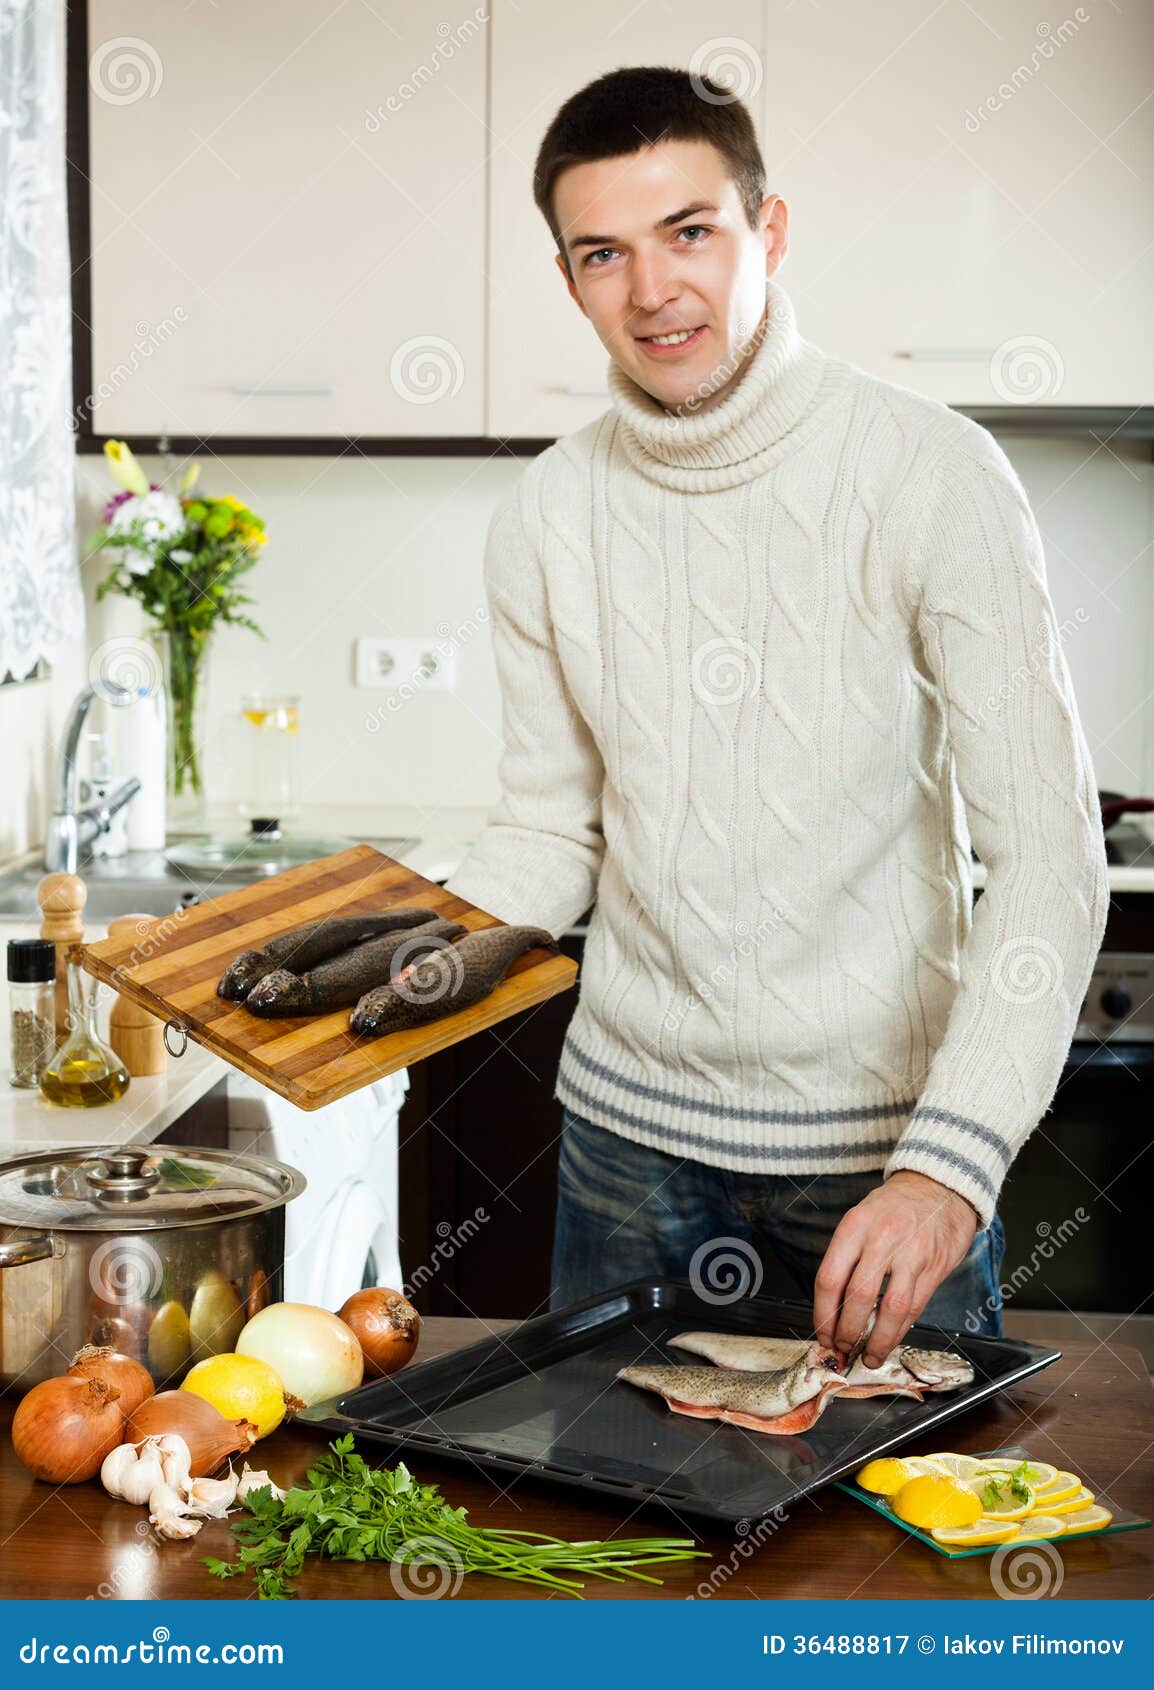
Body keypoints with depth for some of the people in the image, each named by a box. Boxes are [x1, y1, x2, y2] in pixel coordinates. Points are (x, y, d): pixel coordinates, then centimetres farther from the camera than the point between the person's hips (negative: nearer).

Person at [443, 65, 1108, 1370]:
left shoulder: (932, 477, -14)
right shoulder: (544, 519, -1)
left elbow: (1049, 858, -17)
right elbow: (552, 830, 8)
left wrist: (948, 1165, -27)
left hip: (887, 1131, -3)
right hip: (630, 1116, 4)